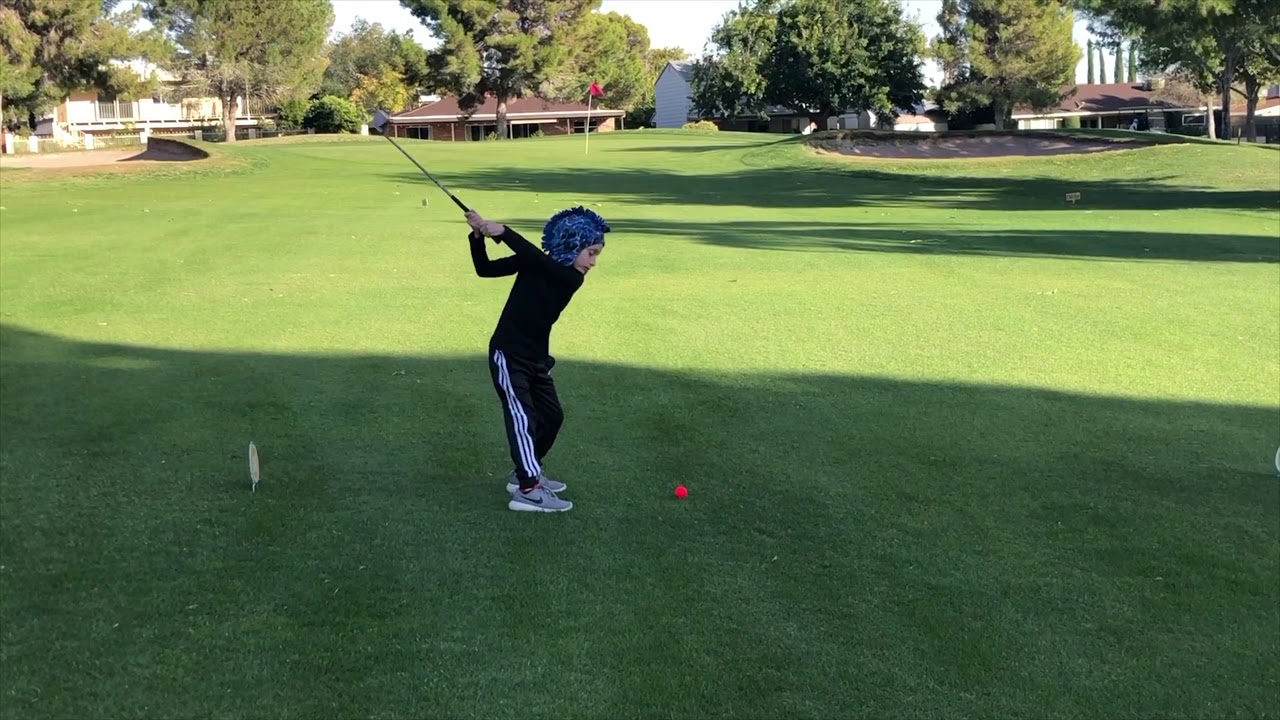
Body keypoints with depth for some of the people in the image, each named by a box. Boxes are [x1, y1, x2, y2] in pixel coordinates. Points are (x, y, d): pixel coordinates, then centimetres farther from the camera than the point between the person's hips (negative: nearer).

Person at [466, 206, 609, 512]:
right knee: (522, 417, -15)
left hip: (536, 358, 6)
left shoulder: (572, 277, -7)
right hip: (508, 353, -5)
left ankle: (524, 472, 30)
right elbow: (485, 269, -6)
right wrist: (478, 237, -22)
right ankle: (528, 490, -20)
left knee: (551, 416, 13)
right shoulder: (533, 261, -10)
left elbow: (540, 261, -27)